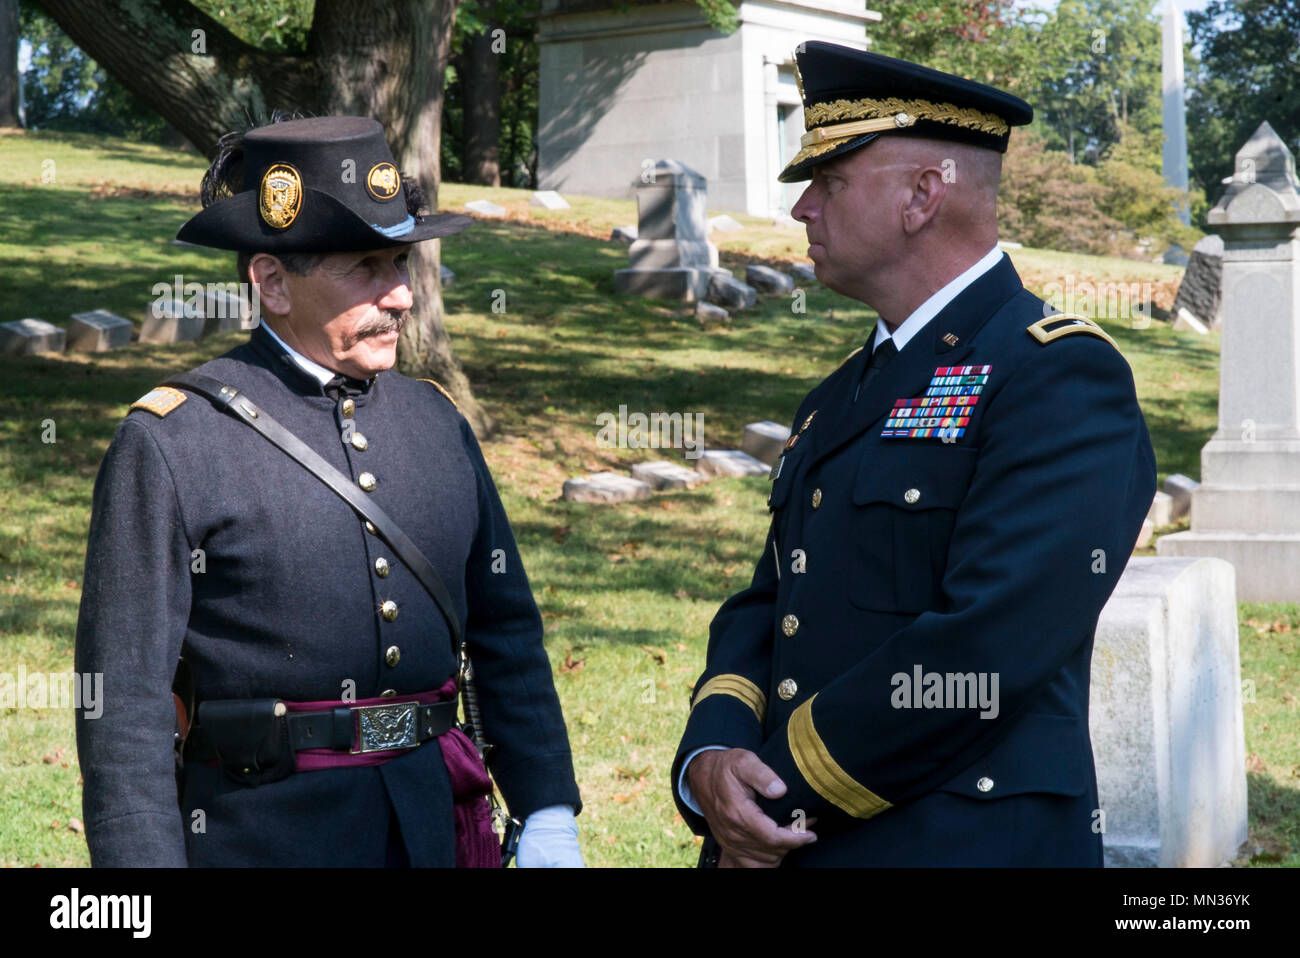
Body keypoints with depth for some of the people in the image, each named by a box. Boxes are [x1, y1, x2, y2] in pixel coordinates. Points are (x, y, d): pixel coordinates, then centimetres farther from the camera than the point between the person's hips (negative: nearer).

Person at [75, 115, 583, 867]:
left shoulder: (436, 423, 8)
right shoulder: (171, 444, -10)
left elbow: (506, 632, 13)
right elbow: (125, 699, -12)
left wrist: (549, 814, 5)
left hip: (435, 828, 5)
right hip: (258, 836, -5)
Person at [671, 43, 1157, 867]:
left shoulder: (1063, 379, -13)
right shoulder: (840, 401, 15)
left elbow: (984, 651, -22)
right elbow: (764, 608, 10)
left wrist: (777, 797, -16)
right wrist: (709, 759, -10)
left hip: (964, 841, -7)